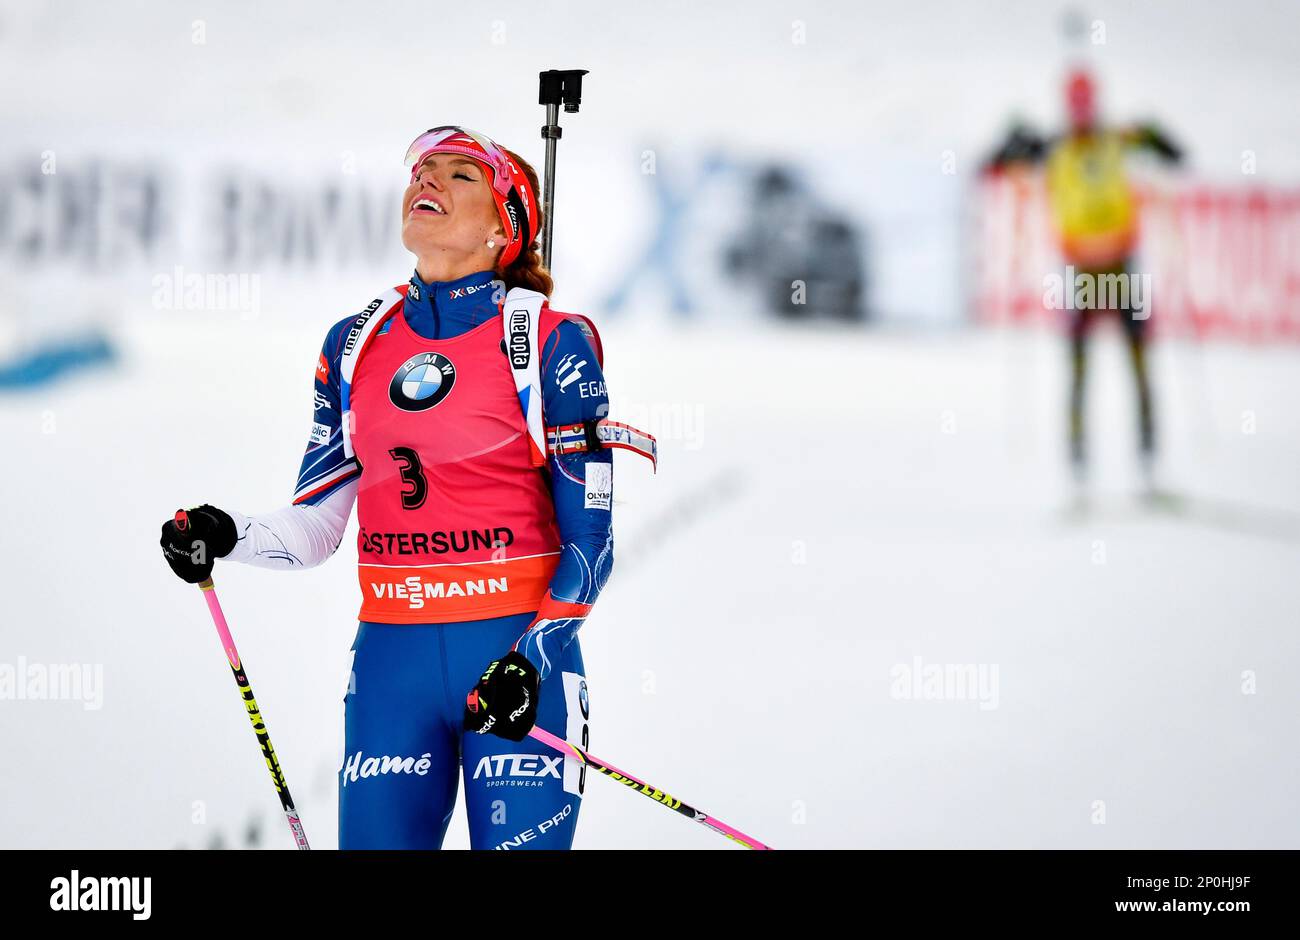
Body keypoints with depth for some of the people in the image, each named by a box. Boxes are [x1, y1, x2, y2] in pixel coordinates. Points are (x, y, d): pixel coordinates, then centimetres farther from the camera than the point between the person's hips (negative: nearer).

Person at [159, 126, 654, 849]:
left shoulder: (550, 341, -2)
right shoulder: (355, 345, 11)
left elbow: (588, 540, -4)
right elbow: (315, 526, 13)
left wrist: (532, 660, -17)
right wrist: (227, 538, -7)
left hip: (520, 654, -4)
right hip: (391, 655, 4)